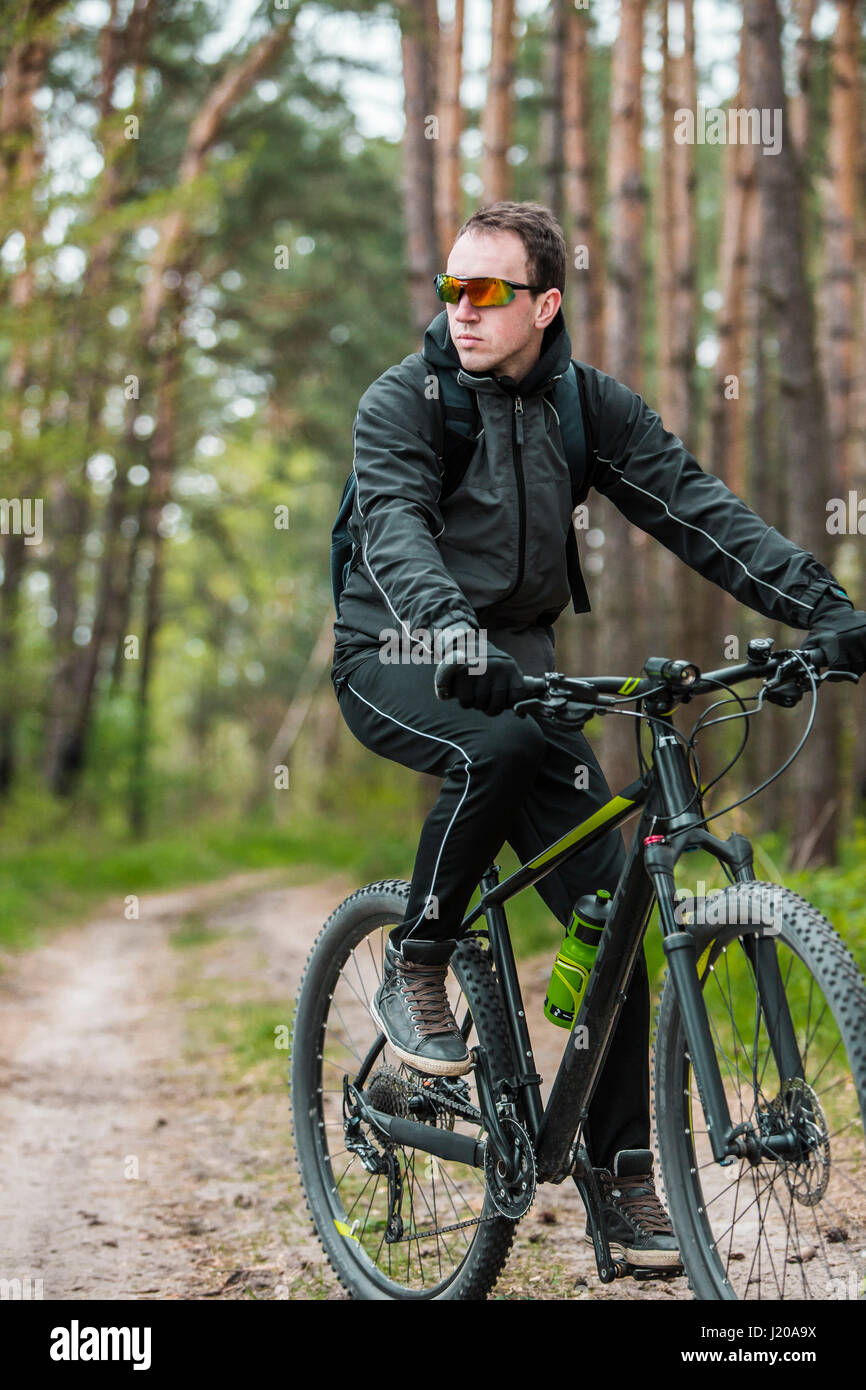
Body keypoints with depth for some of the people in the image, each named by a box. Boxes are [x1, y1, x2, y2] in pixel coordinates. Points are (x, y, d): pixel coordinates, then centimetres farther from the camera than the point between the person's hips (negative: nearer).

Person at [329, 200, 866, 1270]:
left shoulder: (590, 406, 3)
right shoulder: (402, 401, -10)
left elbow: (697, 511, -4)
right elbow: (394, 532, -27)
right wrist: (455, 639, -47)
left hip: (518, 661, 4)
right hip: (399, 661, -4)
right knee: (498, 746, -38)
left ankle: (623, 1172, 3)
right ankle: (414, 971, -15)